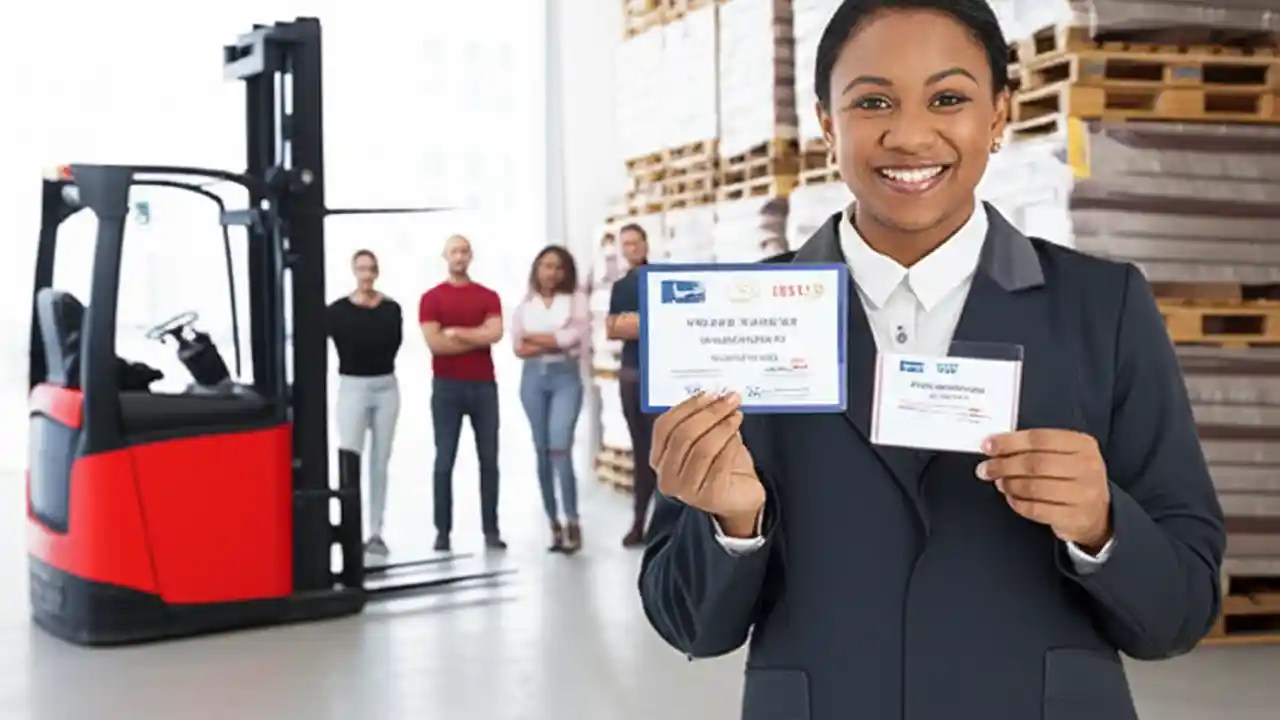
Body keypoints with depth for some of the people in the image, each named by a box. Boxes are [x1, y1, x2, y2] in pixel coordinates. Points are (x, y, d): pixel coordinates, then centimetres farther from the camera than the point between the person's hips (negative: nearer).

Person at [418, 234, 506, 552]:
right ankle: (443, 531, 4)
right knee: (444, 460, 0)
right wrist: (478, 338, -5)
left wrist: (455, 332, -8)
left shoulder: (488, 296, 9)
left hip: (484, 385, 2)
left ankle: (491, 530, 8)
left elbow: (496, 333, -8)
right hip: (446, 386, -2)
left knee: (489, 459, 3)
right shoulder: (431, 298, 3)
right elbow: (434, 343, -9)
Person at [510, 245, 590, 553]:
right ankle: (554, 523, 10)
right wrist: (558, 341, -9)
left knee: (560, 449, -16)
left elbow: (578, 339, -6)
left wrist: (537, 338, -1)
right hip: (533, 378, 3)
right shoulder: (524, 306, 12)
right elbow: (519, 348, 1)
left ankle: (573, 523, -11)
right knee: (542, 451, 3)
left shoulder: (576, 299, 6)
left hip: (566, 377, -3)